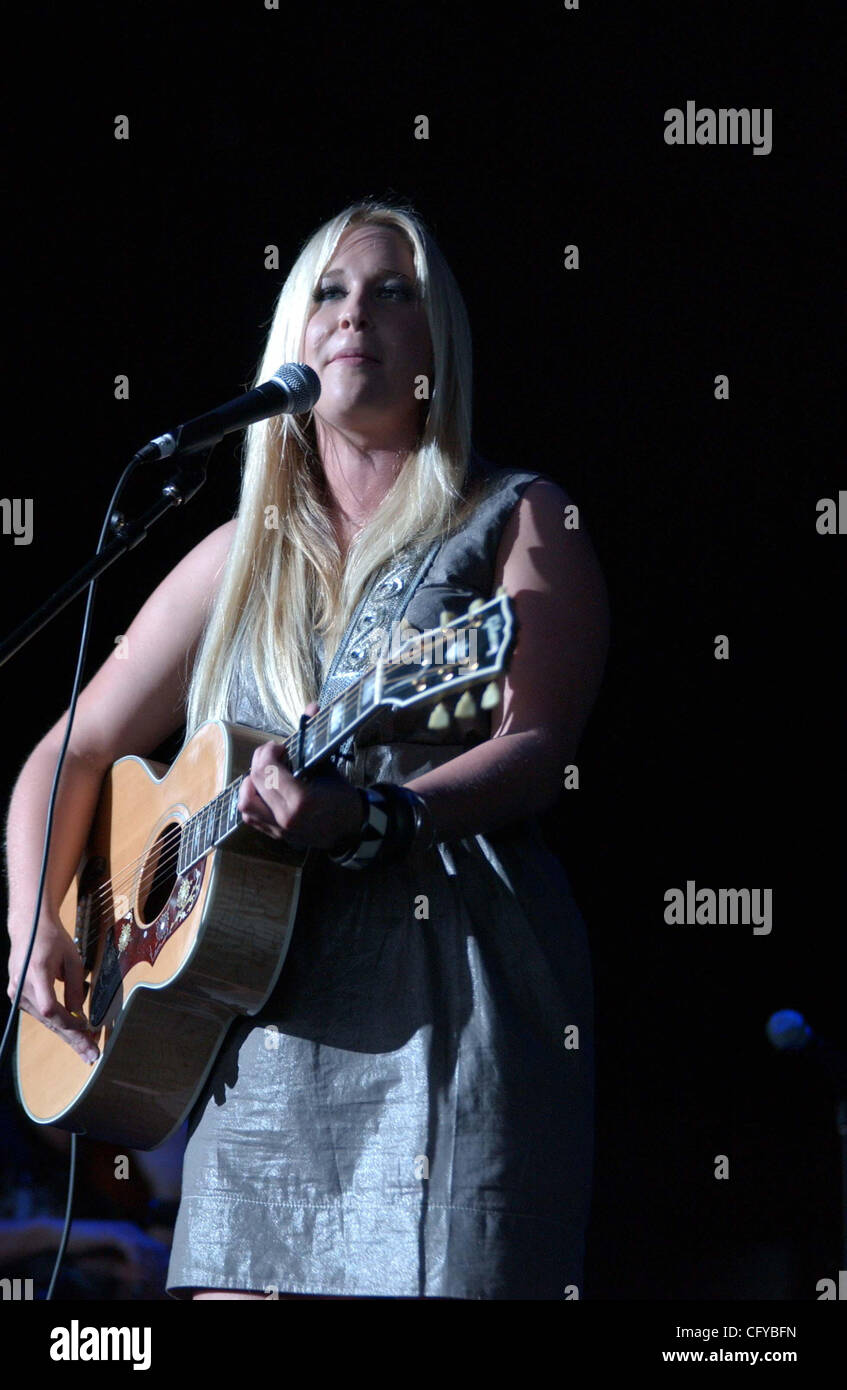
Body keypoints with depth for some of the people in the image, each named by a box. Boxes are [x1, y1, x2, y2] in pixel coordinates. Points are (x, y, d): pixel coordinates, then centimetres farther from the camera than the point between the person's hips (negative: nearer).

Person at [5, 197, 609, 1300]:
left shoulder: (518, 522, 7)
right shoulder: (242, 558, 21)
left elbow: (536, 750, -7)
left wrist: (364, 819, -24)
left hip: (449, 999, -4)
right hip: (263, 1016, 5)